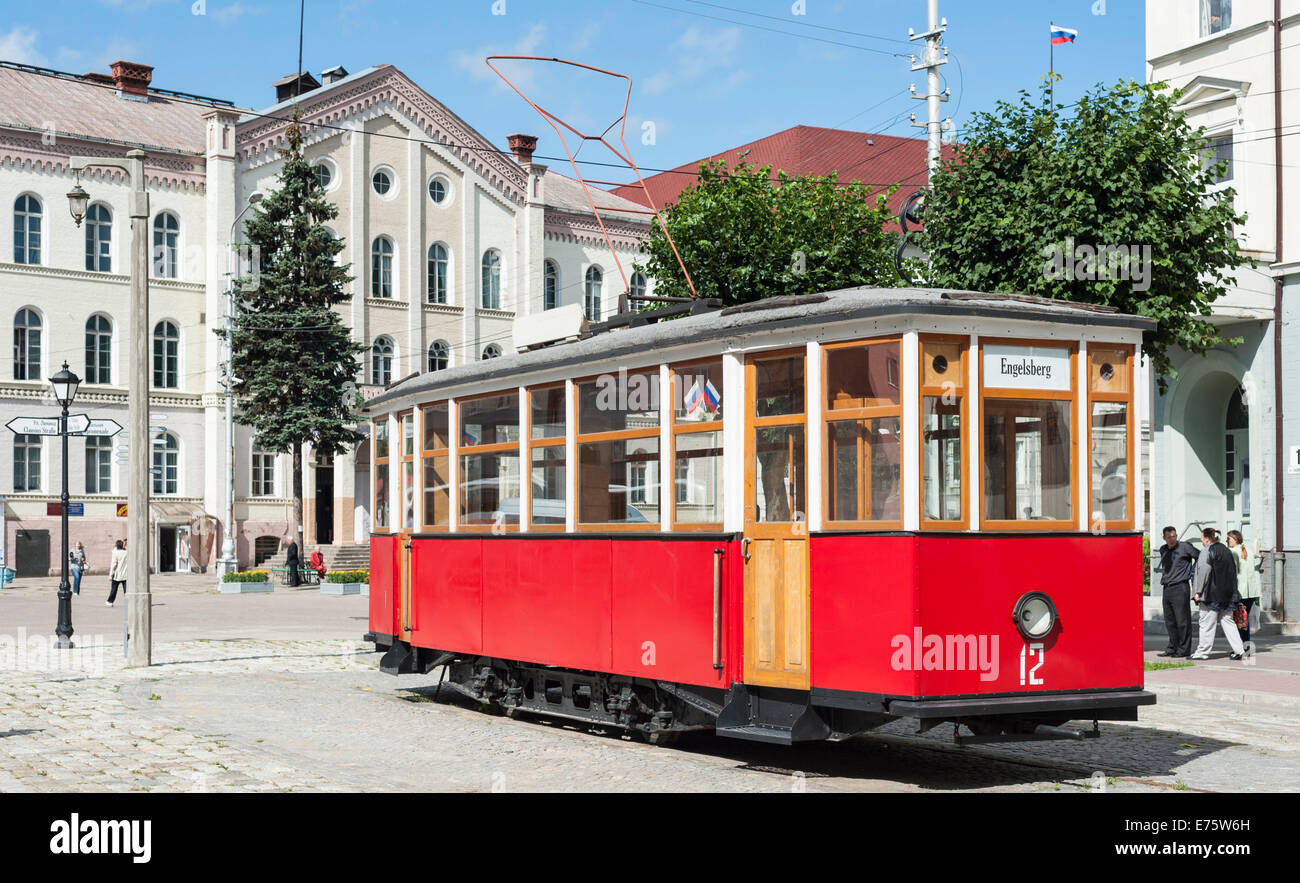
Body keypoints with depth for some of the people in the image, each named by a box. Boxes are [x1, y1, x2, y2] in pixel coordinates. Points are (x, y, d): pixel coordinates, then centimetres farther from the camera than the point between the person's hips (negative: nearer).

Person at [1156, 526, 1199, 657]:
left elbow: (1200, 557, 1)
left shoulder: (1184, 546, -5)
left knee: (1182, 620, -4)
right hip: (1166, 588, 7)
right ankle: (1172, 648, 17)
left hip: (1180, 588, -7)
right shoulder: (1163, 550, 14)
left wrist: (1191, 573, -3)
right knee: (1169, 621, 9)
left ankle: (1183, 649, 0)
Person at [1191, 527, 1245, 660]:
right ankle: (1239, 650, 5)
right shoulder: (1226, 550, 14)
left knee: (1207, 623, -1)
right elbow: (1233, 571, 17)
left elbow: (1204, 572, -16)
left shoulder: (1207, 552, -10)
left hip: (1212, 594, -8)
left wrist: (1198, 592, -13)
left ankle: (1202, 652, 3)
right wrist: (1232, 592, 21)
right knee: (1227, 621, 11)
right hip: (1228, 594, 8)